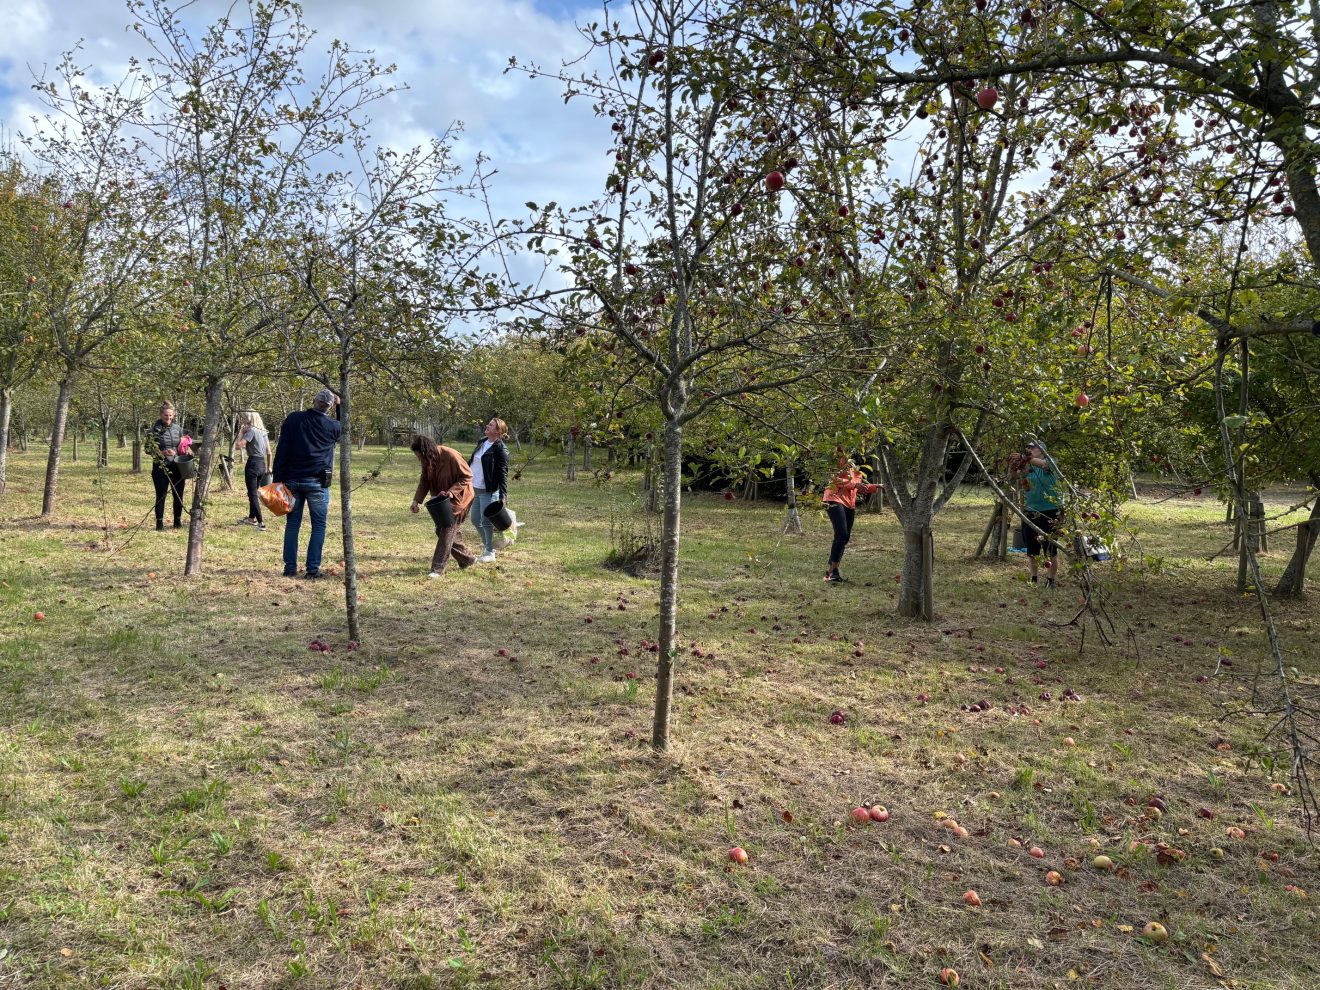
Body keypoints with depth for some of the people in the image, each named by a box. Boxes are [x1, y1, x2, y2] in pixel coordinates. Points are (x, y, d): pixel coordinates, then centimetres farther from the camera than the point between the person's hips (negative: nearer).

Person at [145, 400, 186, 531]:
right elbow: (148, 449, -3)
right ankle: (159, 523, 9)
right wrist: (163, 452, -19)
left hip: (177, 467, 4)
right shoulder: (154, 430, -5)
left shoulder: (178, 428, 8)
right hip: (160, 467, -4)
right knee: (161, 495, 1)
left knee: (179, 495, 7)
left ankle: (178, 522, 20)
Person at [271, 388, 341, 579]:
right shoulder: (332, 426, -5)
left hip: (292, 480, 2)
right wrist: (339, 406, 21)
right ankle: (312, 570, 2)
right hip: (317, 483, -2)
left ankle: (290, 568, 11)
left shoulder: (293, 419, -1)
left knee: (292, 524, 10)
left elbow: (281, 451, -2)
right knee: (318, 525, 6)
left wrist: (278, 478, 1)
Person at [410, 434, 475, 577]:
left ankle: (438, 569, -4)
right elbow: (425, 481, 2)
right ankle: (467, 560, 26)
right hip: (442, 501, 8)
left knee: (447, 533, -9)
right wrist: (417, 500, -10)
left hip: (457, 500, -8)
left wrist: (451, 491, -30)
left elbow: (467, 476, -21)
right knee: (441, 530, 12)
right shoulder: (428, 460, -6)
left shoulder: (451, 456, -28)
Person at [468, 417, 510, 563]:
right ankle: (486, 544, 31)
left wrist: (503, 495, -22)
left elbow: (503, 474, -18)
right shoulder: (482, 443, 10)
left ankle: (490, 552, 12)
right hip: (475, 489, 8)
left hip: (489, 491, -8)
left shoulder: (500, 449, -14)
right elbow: (472, 462, 22)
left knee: (486, 521, -2)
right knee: (476, 520, 13)